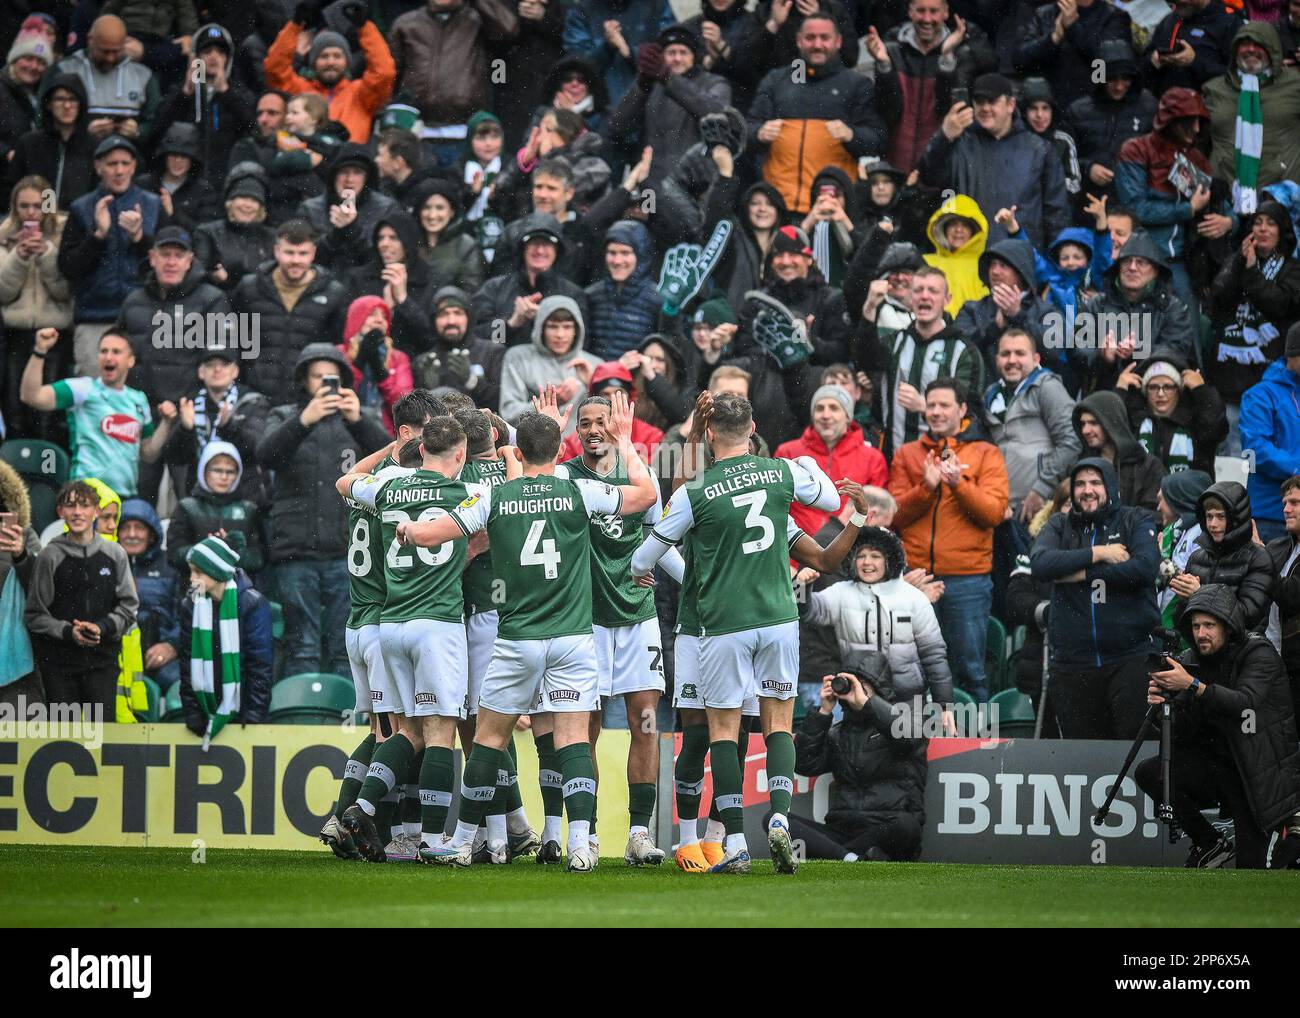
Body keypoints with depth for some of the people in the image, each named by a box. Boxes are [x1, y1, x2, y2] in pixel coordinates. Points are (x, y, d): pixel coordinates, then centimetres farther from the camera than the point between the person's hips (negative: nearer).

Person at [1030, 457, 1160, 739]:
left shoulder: (1136, 520, 5)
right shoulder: (1060, 525, 12)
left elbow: (1146, 567, -13)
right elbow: (1040, 564, -7)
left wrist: (1082, 575, -9)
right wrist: (1097, 554, -11)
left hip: (1130, 659, -3)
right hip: (1072, 663, 3)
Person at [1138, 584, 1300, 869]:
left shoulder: (1259, 654, -13)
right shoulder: (1189, 661, 0)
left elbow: (1246, 702, -31)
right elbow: (1182, 735, -2)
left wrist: (1193, 685, -40)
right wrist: (1160, 704, -24)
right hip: (1217, 764, 5)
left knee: (1250, 867, -9)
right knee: (1148, 773, -19)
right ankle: (1209, 843, -4)